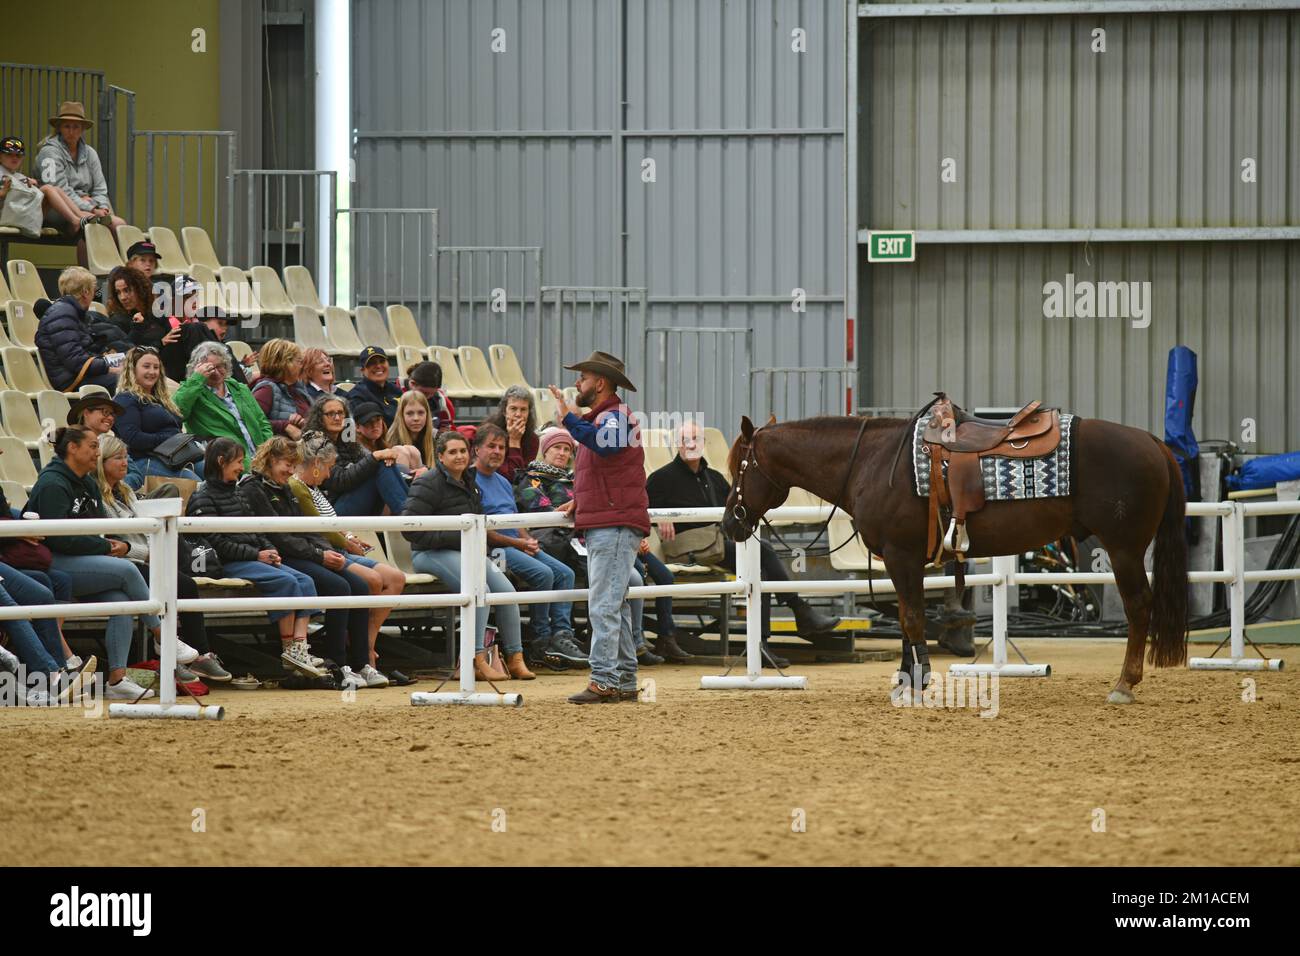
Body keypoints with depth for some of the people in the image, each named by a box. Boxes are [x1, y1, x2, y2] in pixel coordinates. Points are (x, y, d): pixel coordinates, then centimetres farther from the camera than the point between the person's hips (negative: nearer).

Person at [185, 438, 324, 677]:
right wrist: (256, 555, -14)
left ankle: (299, 646, -24)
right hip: (228, 565, -8)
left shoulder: (235, 493, 22)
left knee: (305, 581, -12)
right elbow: (216, 543, -14)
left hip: (255, 558, 9)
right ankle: (288, 650, -24)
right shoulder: (202, 498, -6)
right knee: (287, 581, -26)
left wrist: (270, 550, 3)